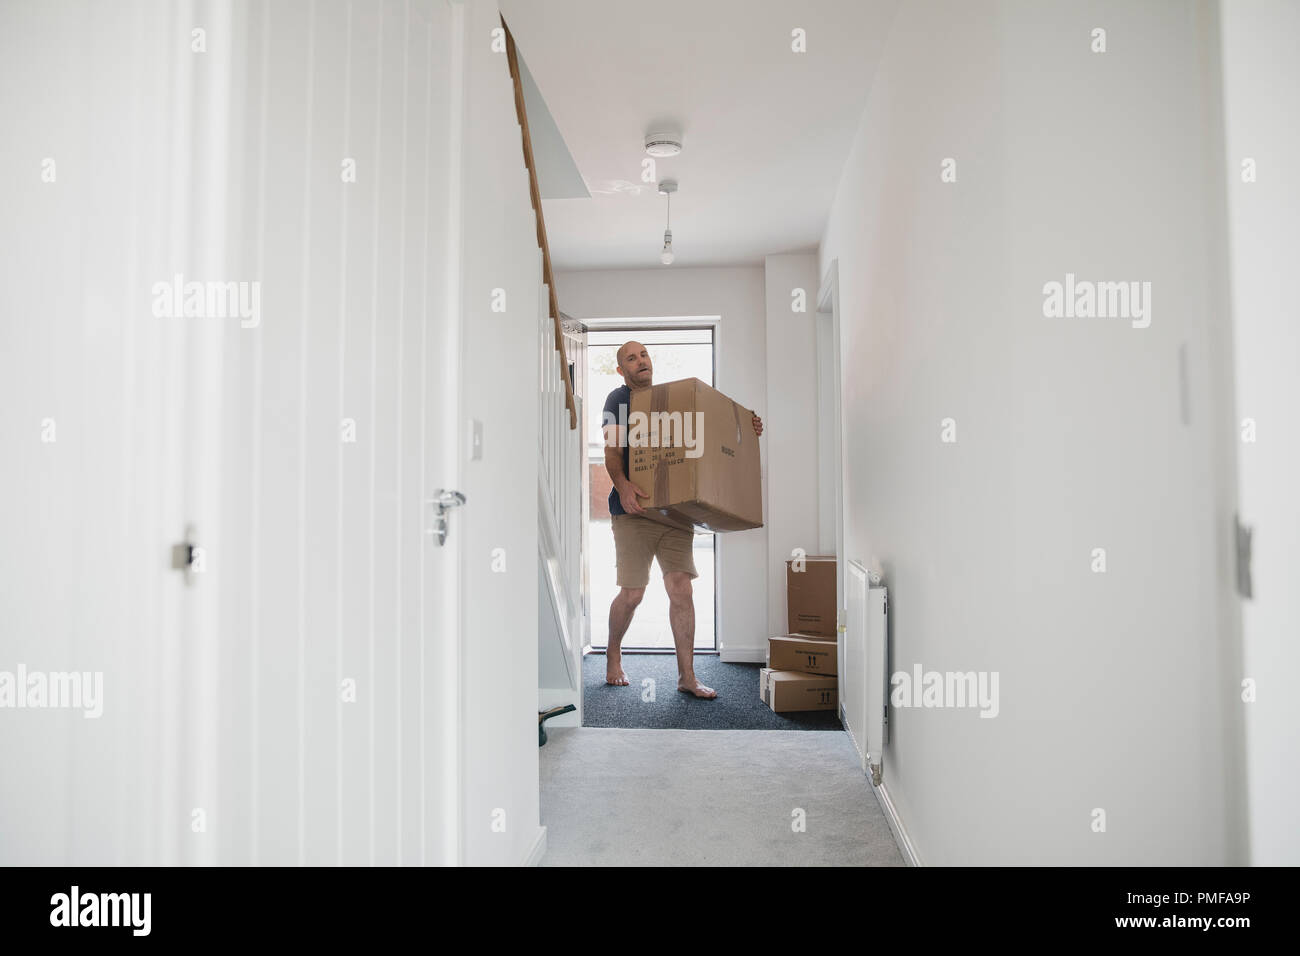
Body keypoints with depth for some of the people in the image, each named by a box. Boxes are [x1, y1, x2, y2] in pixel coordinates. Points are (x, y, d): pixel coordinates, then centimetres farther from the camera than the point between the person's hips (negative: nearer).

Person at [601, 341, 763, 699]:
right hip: (635, 508, -4)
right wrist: (623, 485, -29)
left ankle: (686, 676, 6)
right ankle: (613, 656, 24)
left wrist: (746, 431, 6)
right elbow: (612, 449, -10)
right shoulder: (619, 398, 3)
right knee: (631, 592, -1)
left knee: (681, 588, -2)